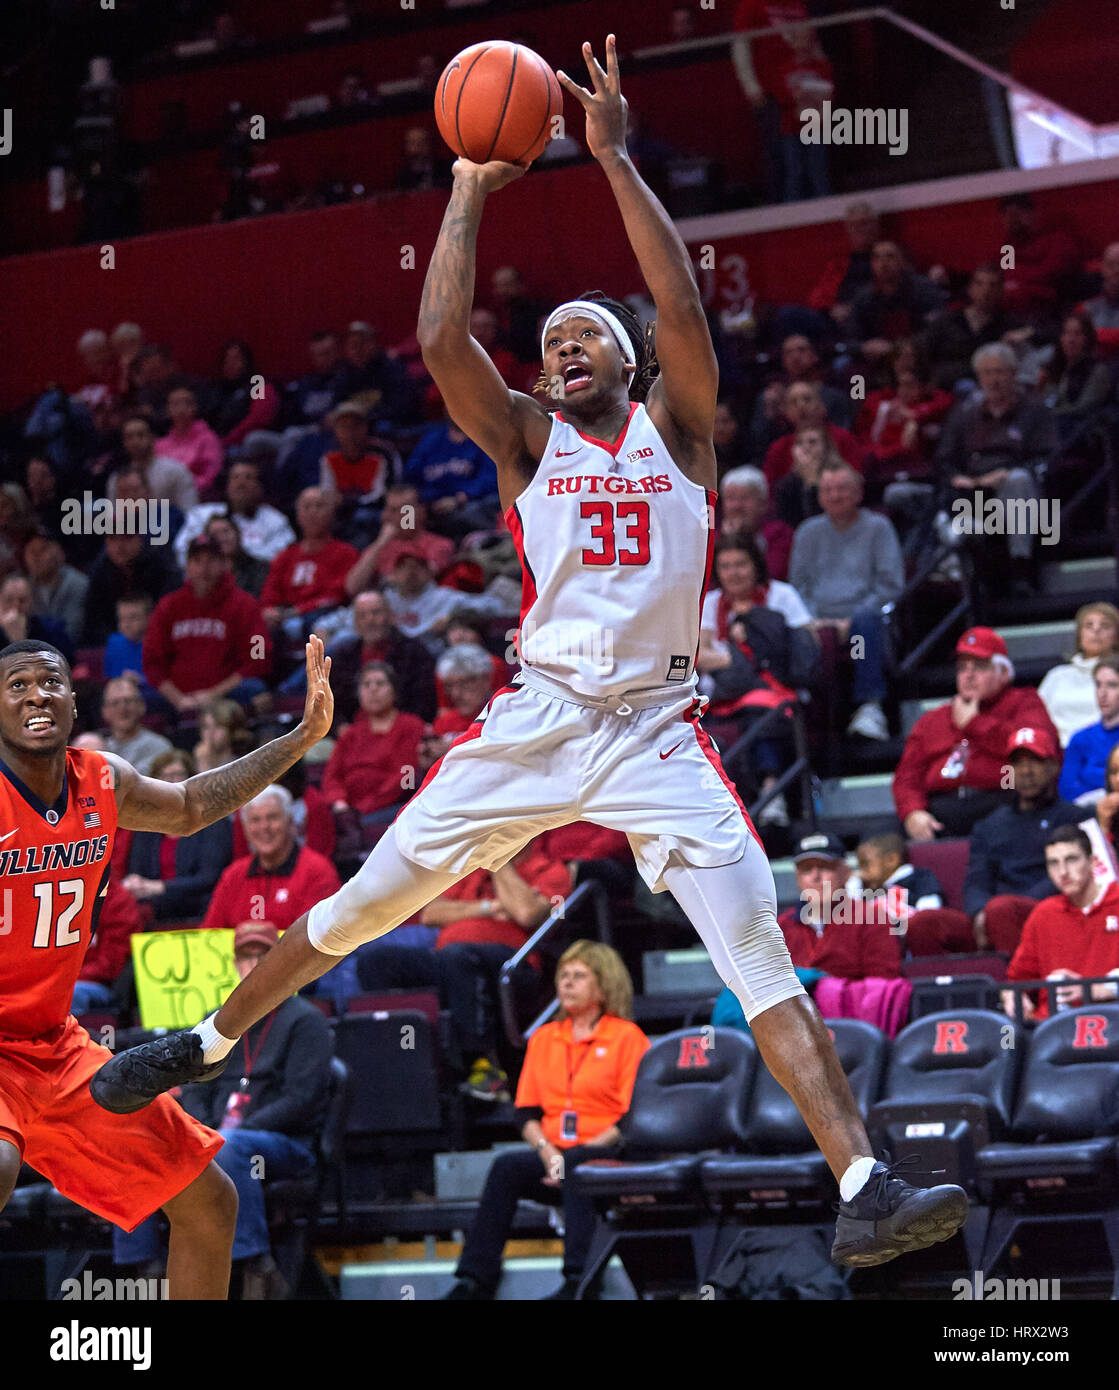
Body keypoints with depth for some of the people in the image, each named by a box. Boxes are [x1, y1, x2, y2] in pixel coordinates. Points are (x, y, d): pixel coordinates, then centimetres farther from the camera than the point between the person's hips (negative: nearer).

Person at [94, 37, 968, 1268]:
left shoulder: (675, 427, 8)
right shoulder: (526, 440, 11)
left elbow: (685, 313, -10)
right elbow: (441, 339, -5)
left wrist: (614, 161, -12)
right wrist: (470, 190, -1)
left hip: (656, 731, -2)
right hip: (535, 720, 2)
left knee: (764, 959, -13)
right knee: (357, 906, 7)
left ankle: (864, 1192, -19)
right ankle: (205, 1044, 28)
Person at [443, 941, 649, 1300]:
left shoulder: (627, 1036, 4)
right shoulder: (543, 1038, 21)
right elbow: (526, 1112, 15)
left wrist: (572, 1152, -14)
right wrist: (548, 1152, -7)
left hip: (606, 1153, -4)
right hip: (553, 1157, 4)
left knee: (576, 1164, -37)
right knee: (506, 1167, -25)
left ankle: (577, 1280, -46)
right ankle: (474, 1280, -31)